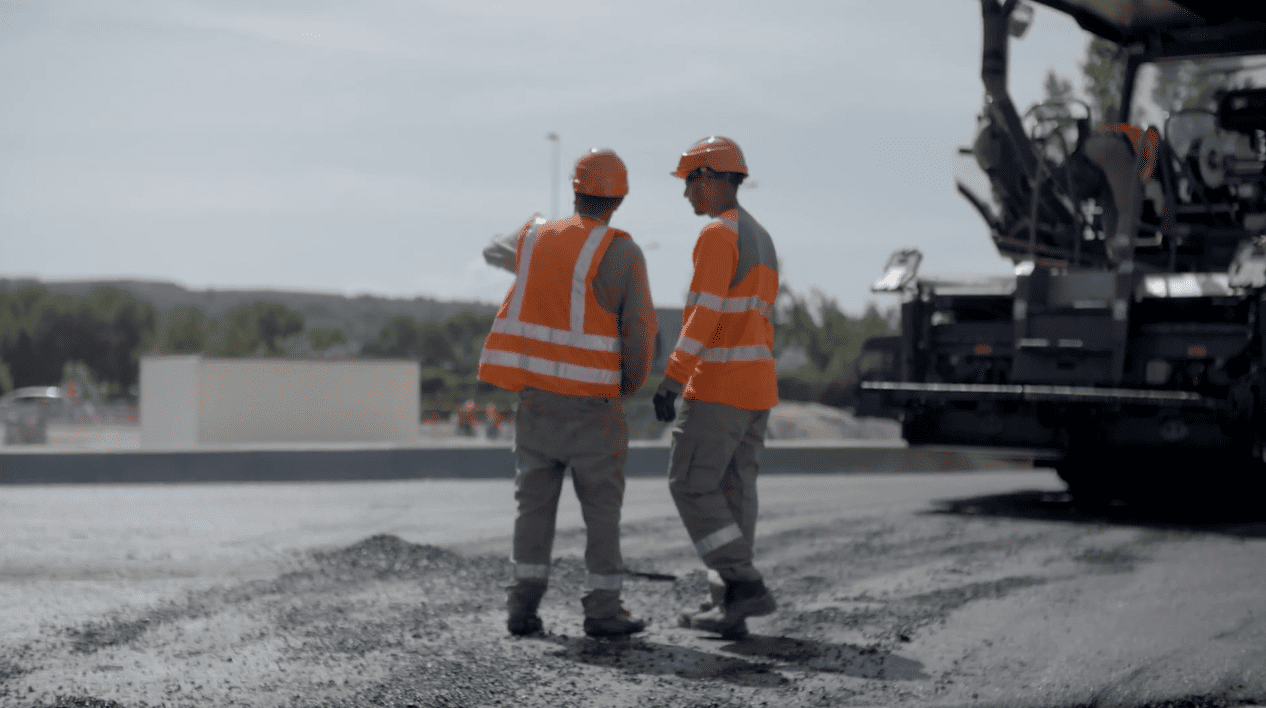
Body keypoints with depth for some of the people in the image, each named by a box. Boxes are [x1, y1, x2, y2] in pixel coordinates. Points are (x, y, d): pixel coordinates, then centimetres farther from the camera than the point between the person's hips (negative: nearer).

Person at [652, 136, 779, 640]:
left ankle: (745, 585, -10)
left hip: (719, 385, -9)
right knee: (733, 491, 8)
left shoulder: (717, 235, -12)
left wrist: (671, 381, -20)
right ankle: (728, 607, 7)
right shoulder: (761, 241, 19)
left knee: (691, 486, -4)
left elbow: (704, 315, -20)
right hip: (758, 388, 9)